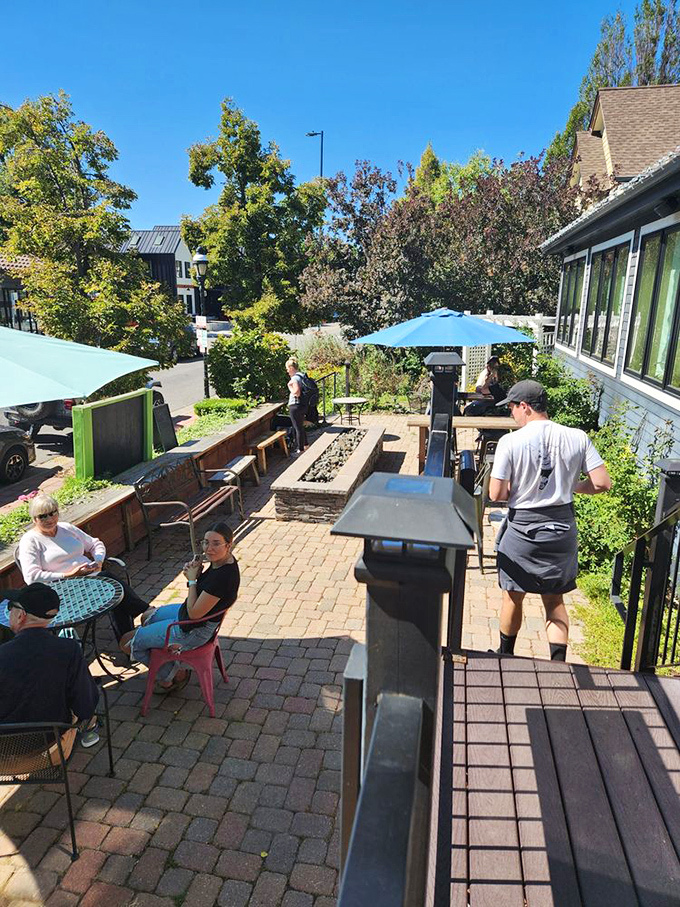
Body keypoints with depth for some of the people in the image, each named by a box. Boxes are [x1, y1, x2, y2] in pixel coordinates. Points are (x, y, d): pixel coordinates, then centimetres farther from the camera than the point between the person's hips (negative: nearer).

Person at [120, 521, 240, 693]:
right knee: (147, 618, 32)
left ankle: (172, 675, 22)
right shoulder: (222, 560, -8)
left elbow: (194, 613, -28)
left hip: (193, 630, -10)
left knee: (127, 643, 7)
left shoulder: (223, 575, -36)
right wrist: (196, 573, -11)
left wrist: (192, 579, -17)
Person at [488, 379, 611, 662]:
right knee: (555, 600, 18)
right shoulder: (578, 438, -6)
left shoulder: (510, 442, -15)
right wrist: (572, 486, 11)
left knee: (513, 597, 17)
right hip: (563, 529, 3)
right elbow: (602, 483, -6)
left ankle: (506, 656, 36)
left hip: (522, 529, -2)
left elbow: (496, 494, -15)